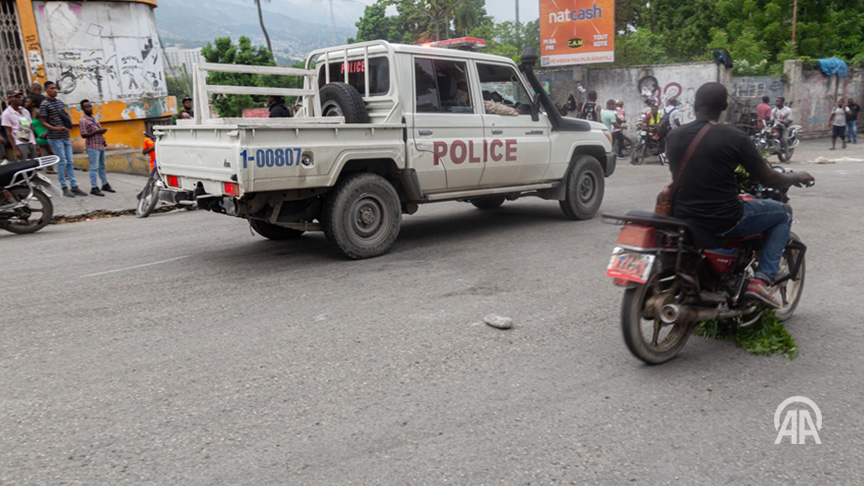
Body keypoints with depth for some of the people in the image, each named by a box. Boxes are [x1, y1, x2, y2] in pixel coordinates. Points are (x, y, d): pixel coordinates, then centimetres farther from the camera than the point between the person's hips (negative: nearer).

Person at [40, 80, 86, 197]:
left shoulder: (60, 102, 13)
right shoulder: (44, 104, -8)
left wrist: (69, 123, 9)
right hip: (55, 138, -7)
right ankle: (64, 188, 4)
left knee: (69, 162, 7)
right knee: (62, 162, -4)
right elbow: (44, 122, -10)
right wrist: (55, 128, -25)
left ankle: (74, 187, 11)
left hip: (66, 137, 7)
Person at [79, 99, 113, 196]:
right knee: (94, 167, -6)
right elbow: (84, 135, -17)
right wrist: (97, 131, -21)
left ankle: (105, 184, 24)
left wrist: (102, 131, 7)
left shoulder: (94, 118, 14)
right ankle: (94, 188, -2)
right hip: (93, 147, -8)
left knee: (102, 166, 15)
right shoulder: (83, 121, -12)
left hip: (101, 145, 8)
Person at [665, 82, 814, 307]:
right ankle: (762, 280, 10)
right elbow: (768, 179, -3)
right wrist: (797, 177, 19)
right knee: (781, 214, 22)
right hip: (724, 221, -4)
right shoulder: (735, 137, -12)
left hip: (682, 218, 4)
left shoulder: (674, 136, -1)